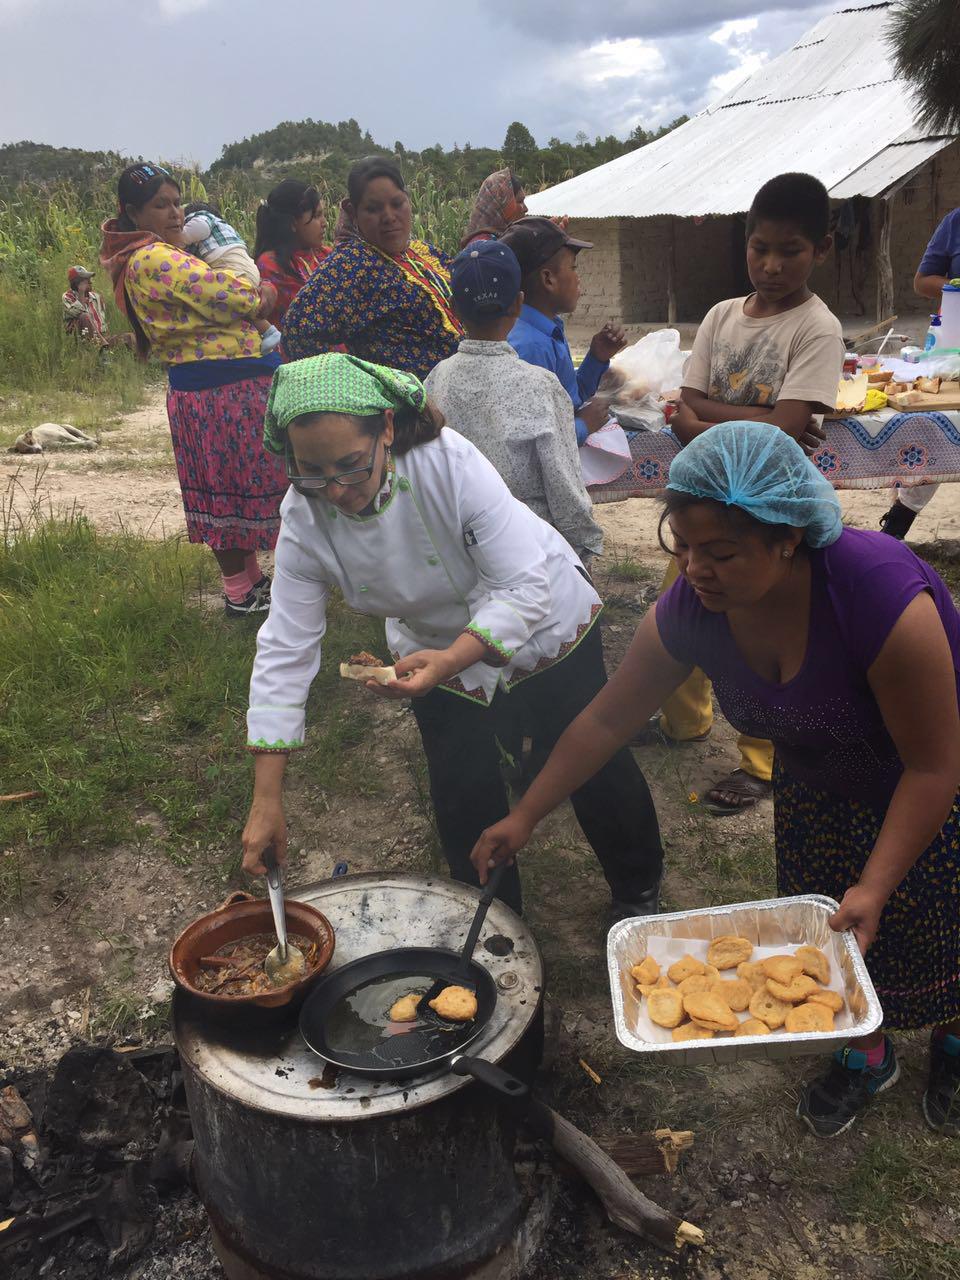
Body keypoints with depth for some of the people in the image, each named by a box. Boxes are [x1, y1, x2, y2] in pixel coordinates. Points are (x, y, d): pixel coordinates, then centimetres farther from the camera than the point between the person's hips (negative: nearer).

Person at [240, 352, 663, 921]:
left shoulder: (451, 462, -37)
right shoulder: (304, 522, -24)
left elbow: (524, 587, -33)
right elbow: (284, 652, -22)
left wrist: (449, 661, -49)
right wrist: (267, 801, -24)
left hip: (542, 620, -2)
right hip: (436, 646, 3)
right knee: (463, 799, 5)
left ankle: (640, 890, 39)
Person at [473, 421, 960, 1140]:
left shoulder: (882, 594, -41)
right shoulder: (690, 609, -26)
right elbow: (608, 719, -12)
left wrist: (875, 886, -30)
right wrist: (525, 818, -8)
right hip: (821, 789, 4)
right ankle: (867, 1055, 45)